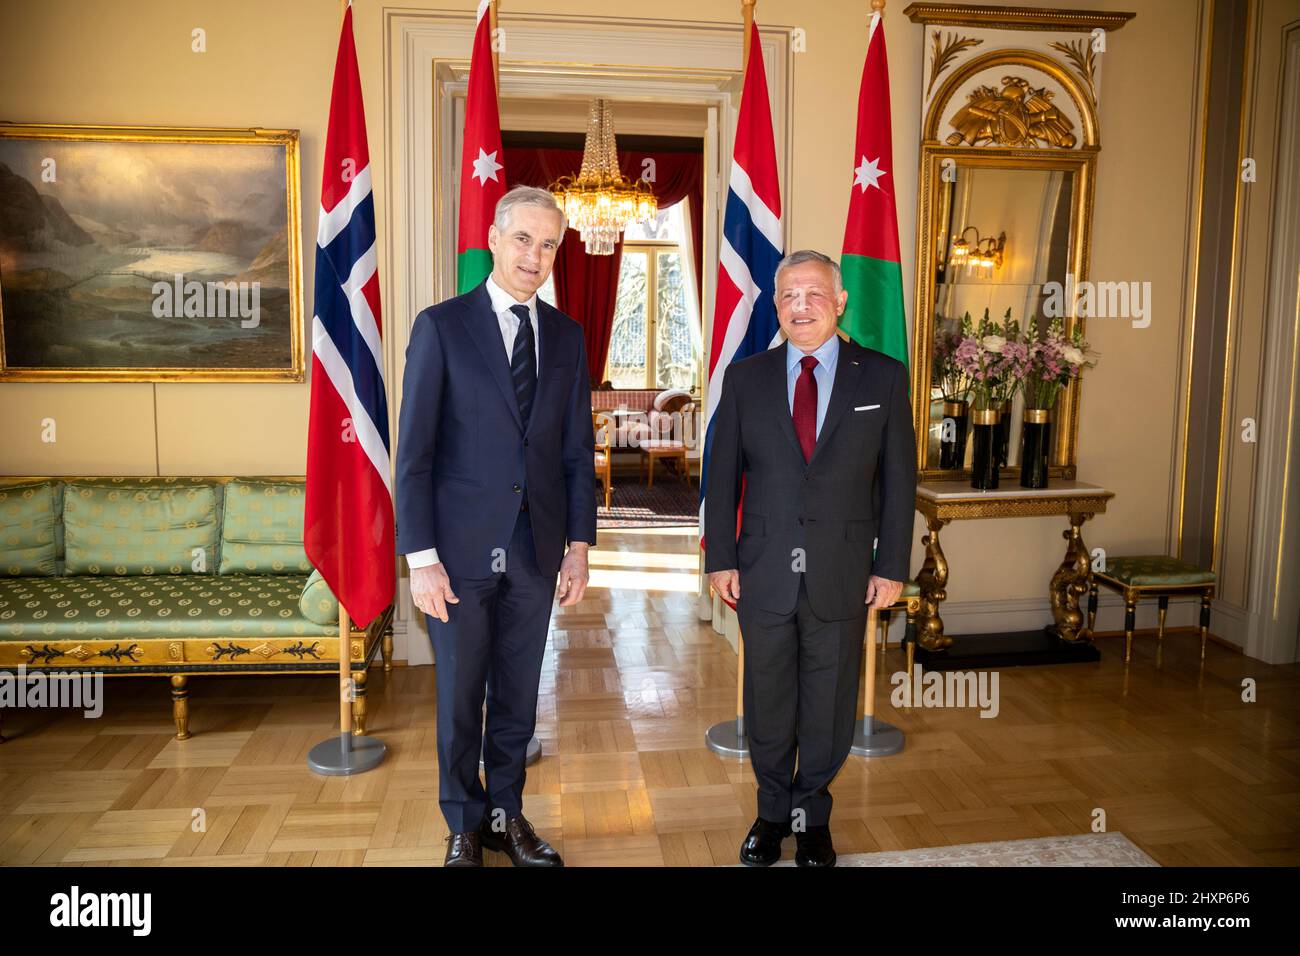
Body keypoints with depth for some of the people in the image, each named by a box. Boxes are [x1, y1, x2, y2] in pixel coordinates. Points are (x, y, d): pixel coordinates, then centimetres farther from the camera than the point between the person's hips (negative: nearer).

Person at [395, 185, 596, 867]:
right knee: (460, 699, 10)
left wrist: (579, 545, 4)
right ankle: (465, 826, 30)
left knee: (518, 696, 15)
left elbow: (577, 448, 9)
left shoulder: (565, 335, 7)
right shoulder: (442, 326, -5)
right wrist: (421, 558, -12)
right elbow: (414, 451, -7)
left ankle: (506, 815, 34)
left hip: (536, 549, 3)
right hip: (461, 548, -3)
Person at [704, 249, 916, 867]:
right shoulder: (745, 377, 3)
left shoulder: (883, 377, 0)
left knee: (828, 705, 12)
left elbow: (898, 478, 1)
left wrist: (891, 565, -3)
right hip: (763, 572, 1)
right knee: (768, 701, 13)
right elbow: (722, 474, 4)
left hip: (842, 576, -1)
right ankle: (773, 811, 34)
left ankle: (812, 816, 33)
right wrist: (720, 557, -1)